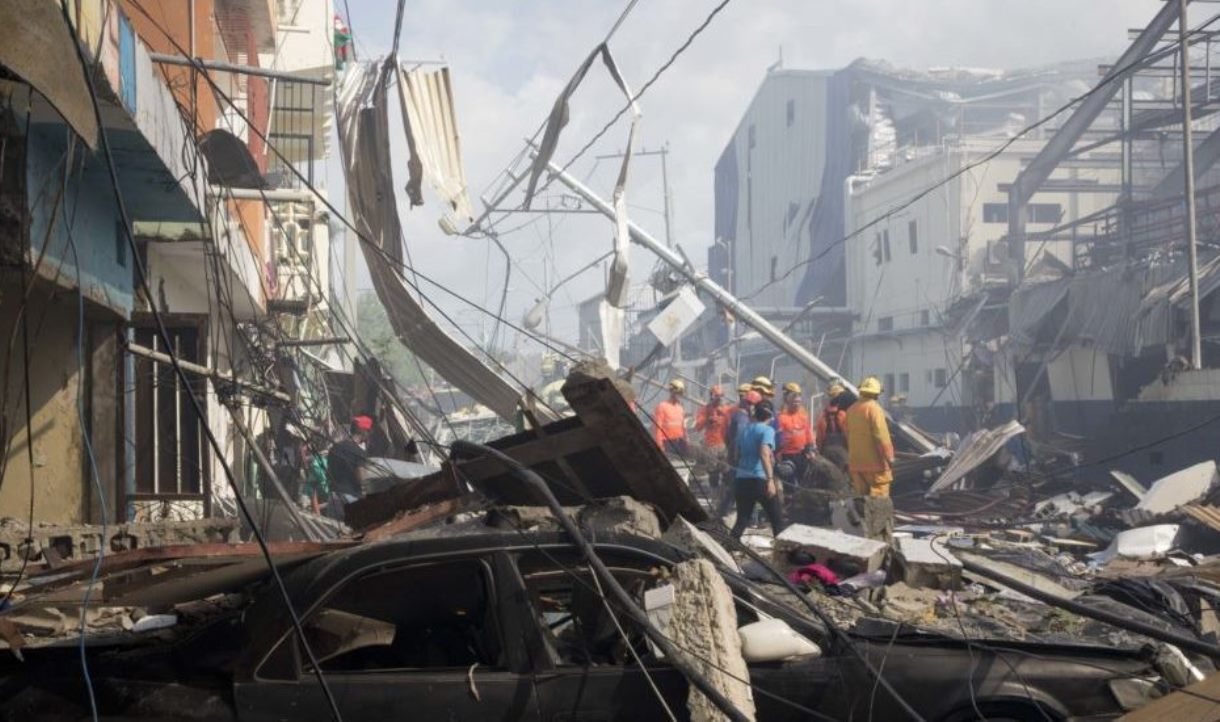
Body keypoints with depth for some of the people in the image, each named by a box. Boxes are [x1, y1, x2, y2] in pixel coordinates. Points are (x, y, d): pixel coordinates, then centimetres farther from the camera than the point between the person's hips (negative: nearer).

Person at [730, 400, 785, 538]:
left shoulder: (744, 430, 15)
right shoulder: (767, 430, -5)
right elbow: (764, 454, -20)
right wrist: (770, 479, -26)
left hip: (741, 479, 6)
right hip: (760, 479, -6)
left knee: (742, 520, 10)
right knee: (776, 519, 8)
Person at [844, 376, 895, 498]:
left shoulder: (851, 409, 12)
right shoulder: (874, 408, -11)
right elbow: (881, 436, -17)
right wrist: (889, 457, -12)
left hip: (855, 462, 7)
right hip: (874, 461, -7)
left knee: (861, 496, 11)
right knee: (878, 497, -5)